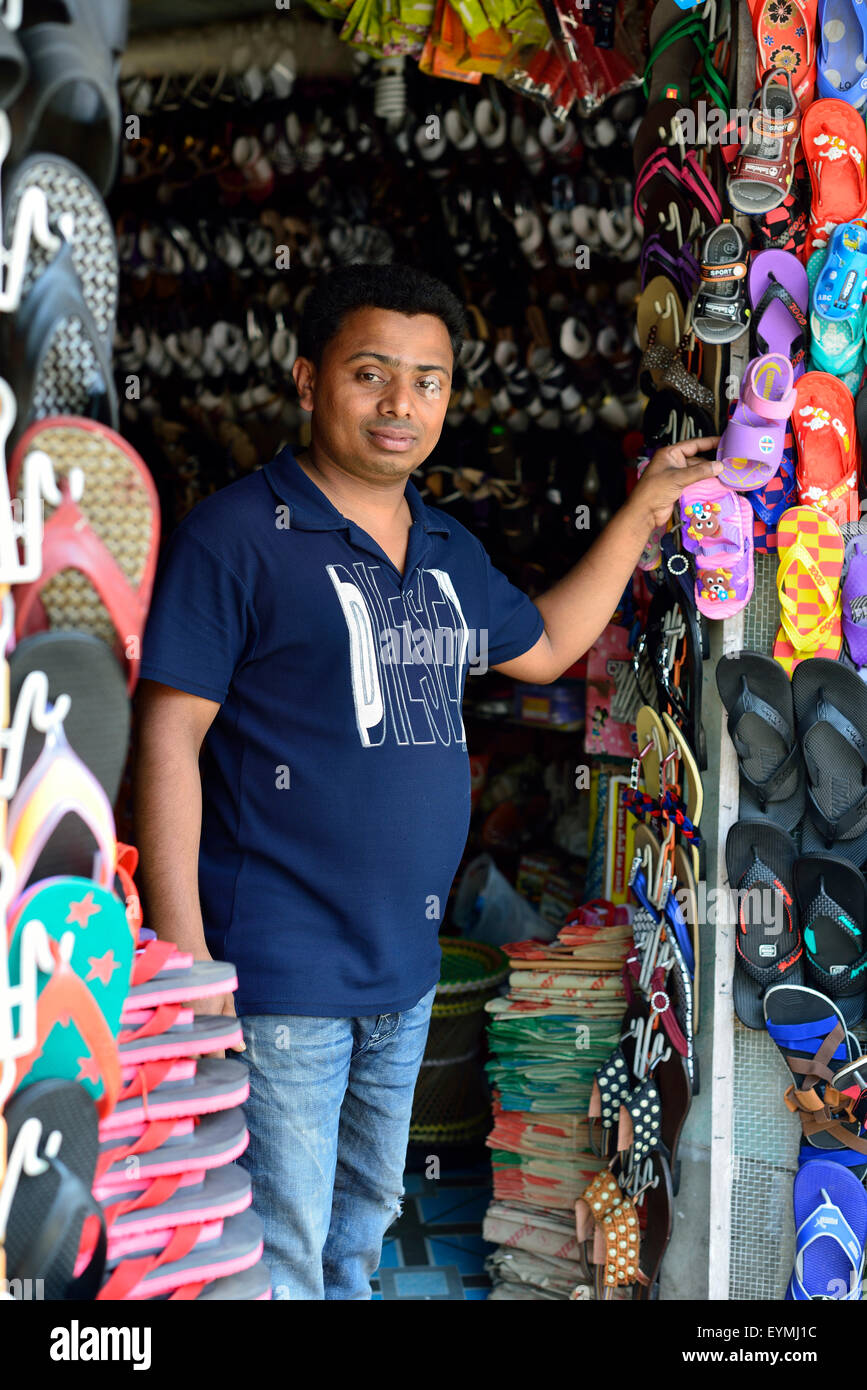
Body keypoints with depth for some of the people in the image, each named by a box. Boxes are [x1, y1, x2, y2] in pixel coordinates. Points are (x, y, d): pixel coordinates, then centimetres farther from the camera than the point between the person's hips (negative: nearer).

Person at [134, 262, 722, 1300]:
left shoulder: (450, 552, 11)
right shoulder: (238, 533, -11)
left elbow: (542, 647, 29)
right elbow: (168, 735, -13)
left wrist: (643, 510, 24)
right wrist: (181, 947, -18)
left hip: (407, 964, 7)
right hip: (281, 971, -7)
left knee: (363, 1216, 23)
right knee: (279, 1257, -1)